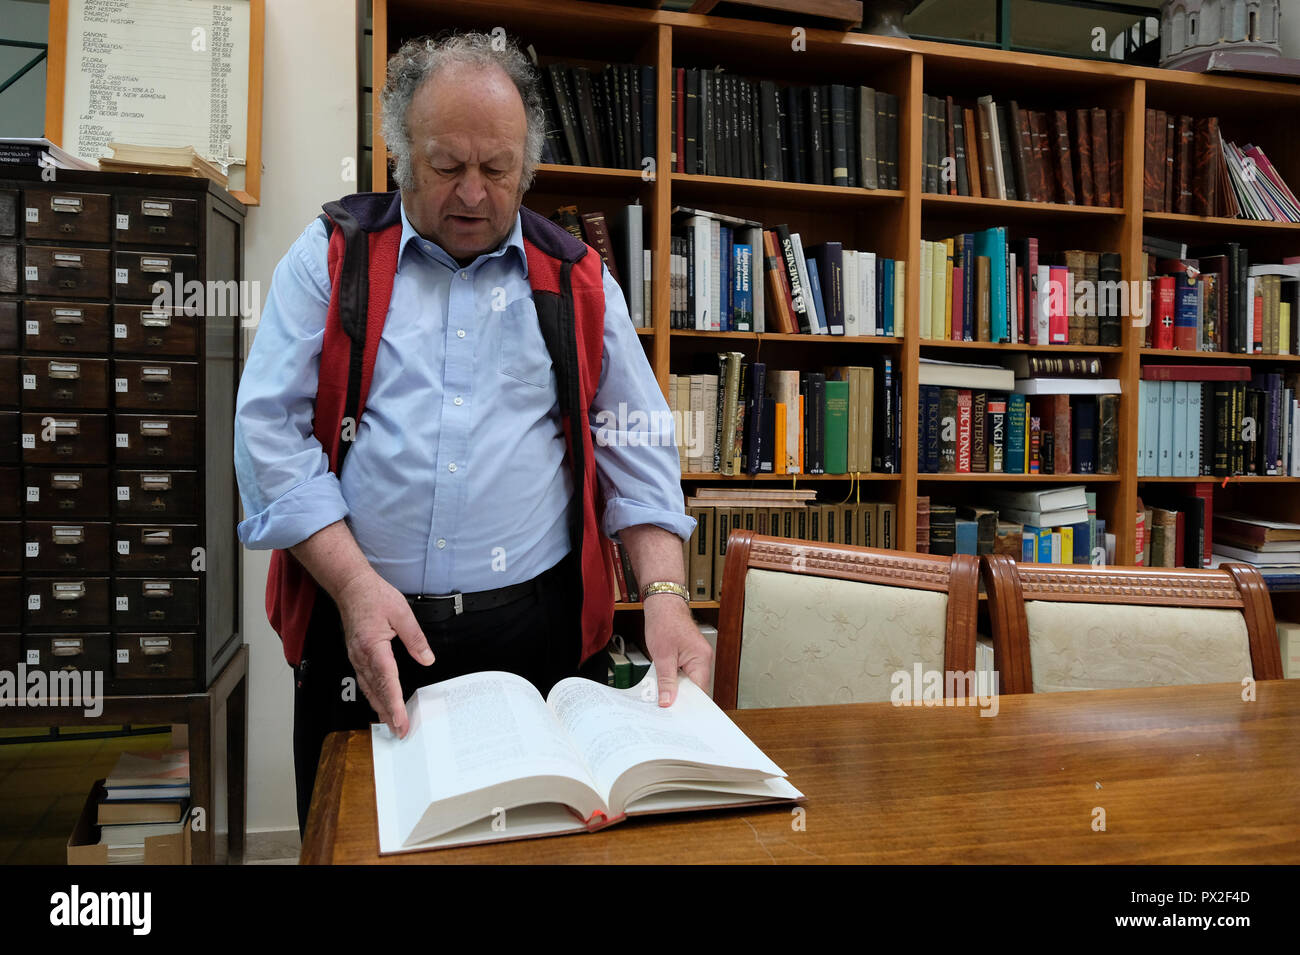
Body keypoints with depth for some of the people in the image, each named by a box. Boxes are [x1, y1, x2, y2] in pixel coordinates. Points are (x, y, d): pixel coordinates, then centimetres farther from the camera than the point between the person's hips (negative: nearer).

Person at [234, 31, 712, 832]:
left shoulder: (577, 280, 7)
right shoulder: (332, 256, 4)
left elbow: (637, 451, 5)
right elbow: (271, 432, -3)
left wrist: (666, 595, -8)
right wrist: (356, 584, -14)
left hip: (538, 634, 1)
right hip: (360, 635, 0)